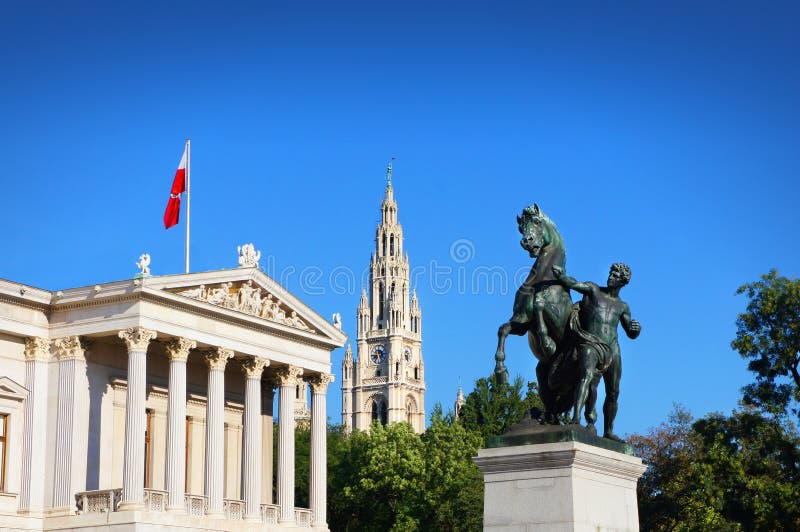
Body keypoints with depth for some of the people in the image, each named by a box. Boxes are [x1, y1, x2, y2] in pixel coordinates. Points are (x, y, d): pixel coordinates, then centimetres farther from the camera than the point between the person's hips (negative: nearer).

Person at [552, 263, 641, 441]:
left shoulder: (622, 306, 21)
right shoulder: (593, 290, 13)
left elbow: (630, 334, 23)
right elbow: (573, 284, -1)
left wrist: (636, 328, 2)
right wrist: (559, 274, -14)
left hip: (612, 348, 5)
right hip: (590, 344, -5)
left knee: (613, 393, 6)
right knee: (587, 375, -32)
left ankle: (608, 431, 20)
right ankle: (576, 418, -45)